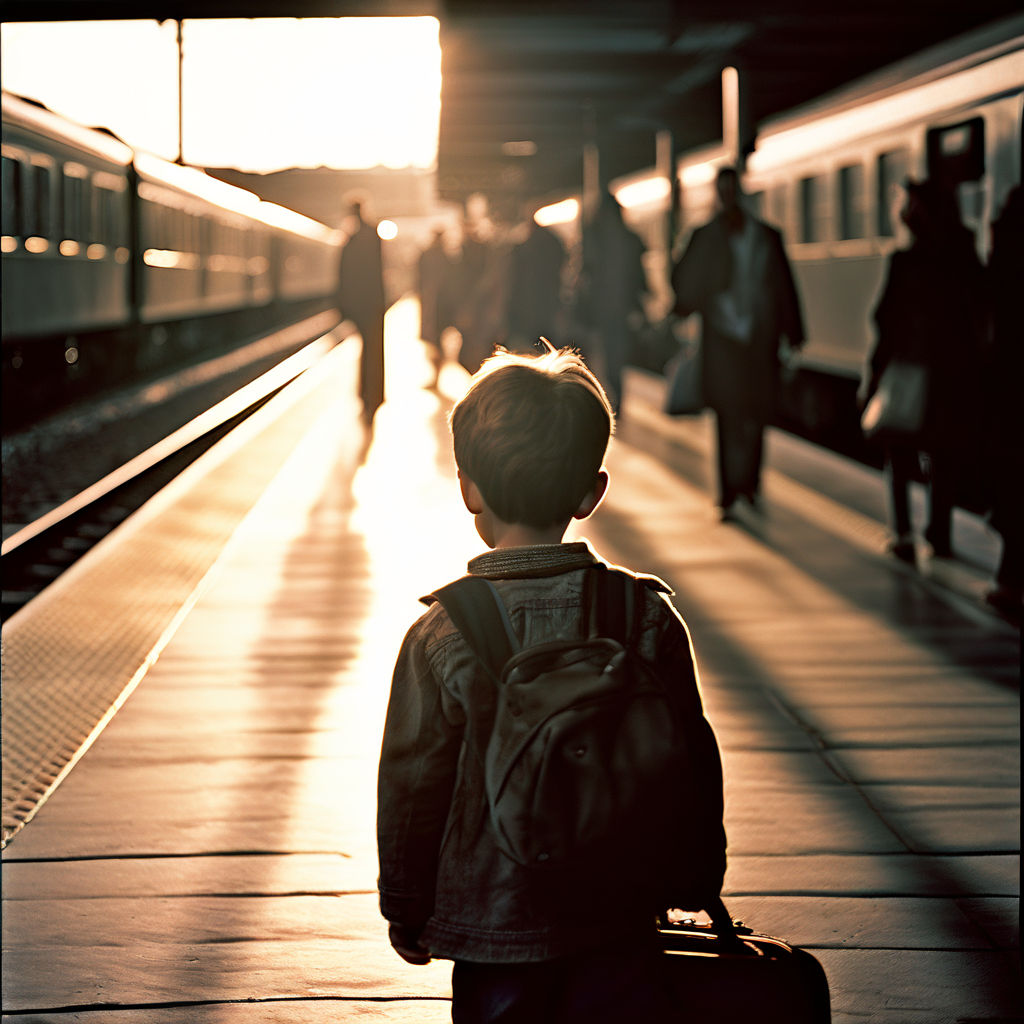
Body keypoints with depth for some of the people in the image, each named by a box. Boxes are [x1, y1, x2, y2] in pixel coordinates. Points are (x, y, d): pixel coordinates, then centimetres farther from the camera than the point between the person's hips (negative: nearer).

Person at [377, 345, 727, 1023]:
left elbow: (412, 787, -6)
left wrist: (408, 915, 9)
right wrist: (695, 886, 16)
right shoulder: (649, 617, -8)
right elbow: (692, 765, 1)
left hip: (491, 923, -1)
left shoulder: (442, 637, -13)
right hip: (620, 923, 1)